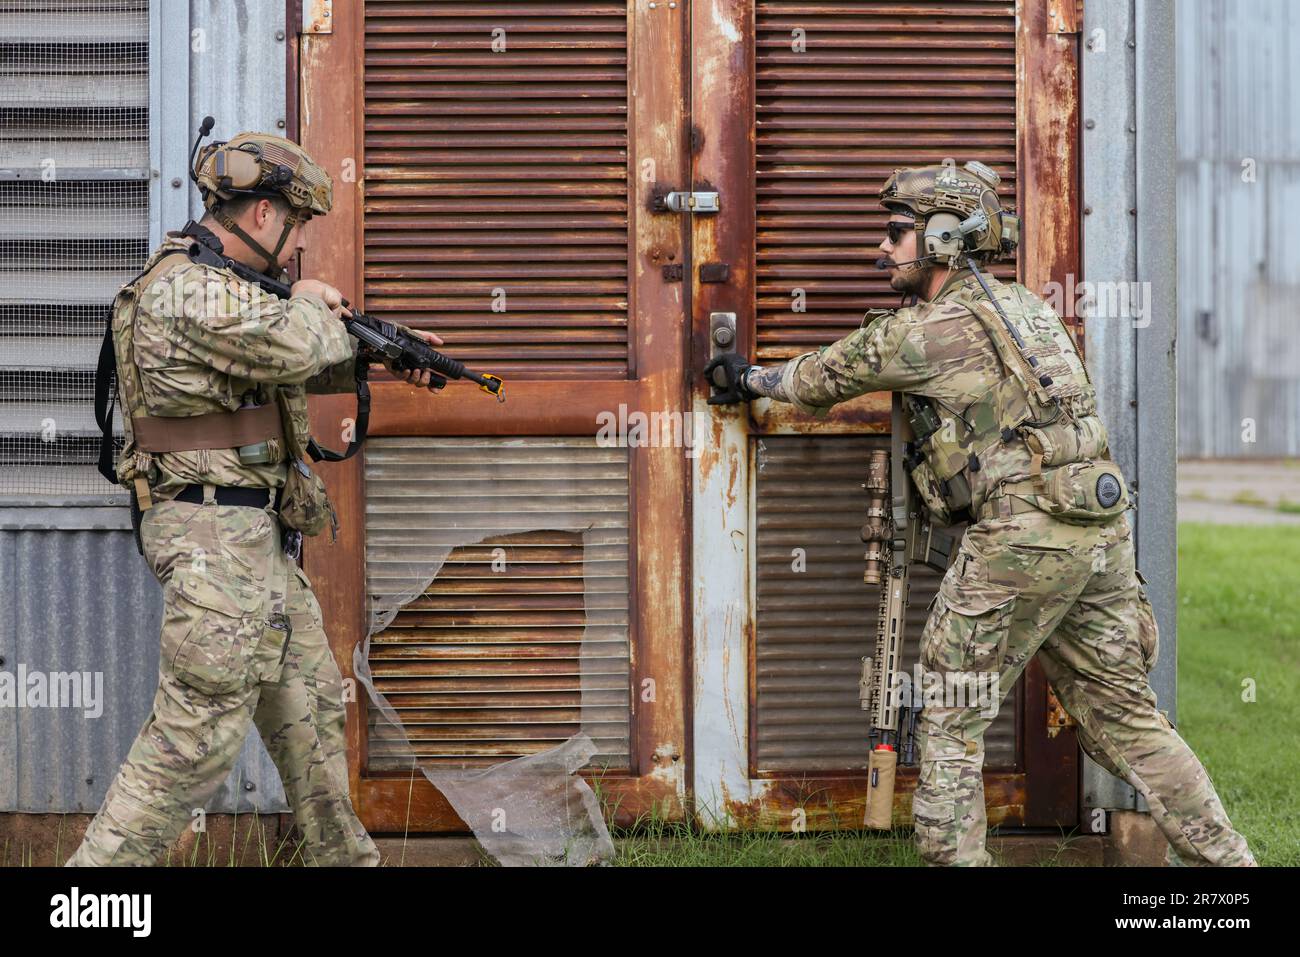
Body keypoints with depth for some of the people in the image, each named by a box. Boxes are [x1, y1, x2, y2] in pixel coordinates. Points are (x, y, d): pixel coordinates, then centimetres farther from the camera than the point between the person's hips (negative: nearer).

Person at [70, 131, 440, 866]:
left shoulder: (224, 286, 16)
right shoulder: (187, 289, -17)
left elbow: (310, 364, 32)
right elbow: (294, 348, -29)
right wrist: (314, 304, -7)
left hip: (258, 531, 11)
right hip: (212, 529, -11)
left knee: (309, 704, 18)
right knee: (200, 729, -12)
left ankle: (343, 857, 30)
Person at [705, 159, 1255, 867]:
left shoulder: (923, 332, -3)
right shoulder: (1024, 305, 18)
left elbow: (817, 381, 11)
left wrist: (750, 378, 30)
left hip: (1023, 532, -8)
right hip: (1103, 523, 8)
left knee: (948, 710, 5)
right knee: (1123, 714, 13)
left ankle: (953, 855, 3)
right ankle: (1223, 856, 10)